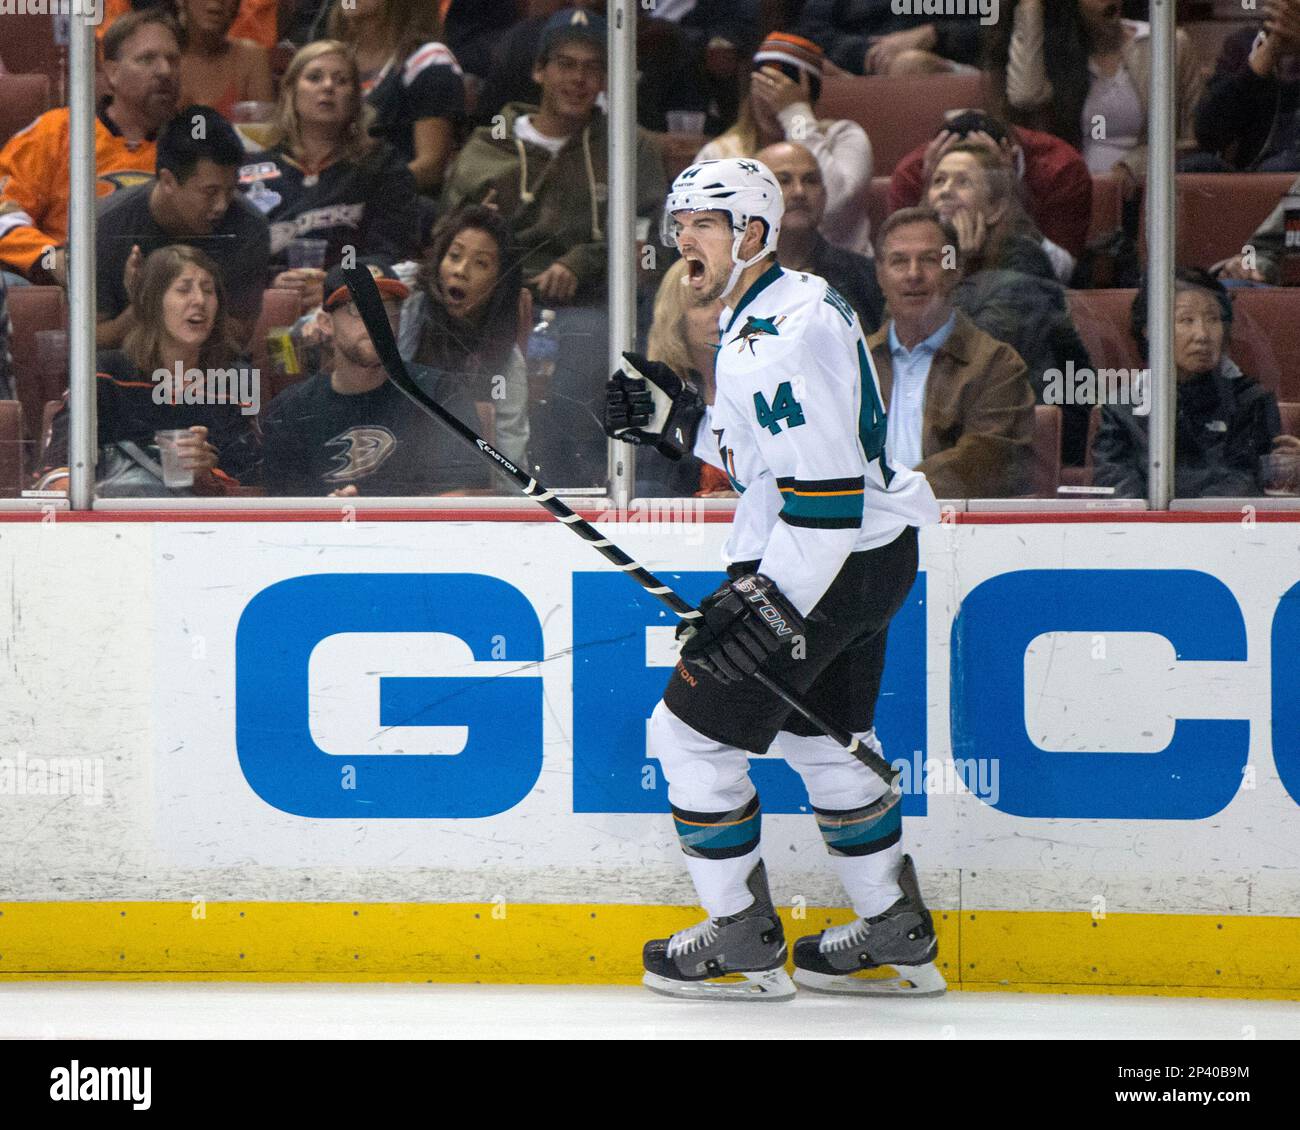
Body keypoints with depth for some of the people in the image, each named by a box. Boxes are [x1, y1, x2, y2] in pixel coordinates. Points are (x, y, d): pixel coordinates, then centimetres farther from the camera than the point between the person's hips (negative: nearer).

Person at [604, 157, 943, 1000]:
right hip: (873, 554, 11)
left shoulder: (780, 341, -23)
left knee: (693, 733, -1)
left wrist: (769, 605, -25)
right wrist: (683, 424, 9)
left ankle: (744, 944, 7)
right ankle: (898, 937, 31)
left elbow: (827, 492, -26)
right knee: (826, 740, 23)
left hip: (825, 565, -11)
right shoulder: (795, 305, 10)